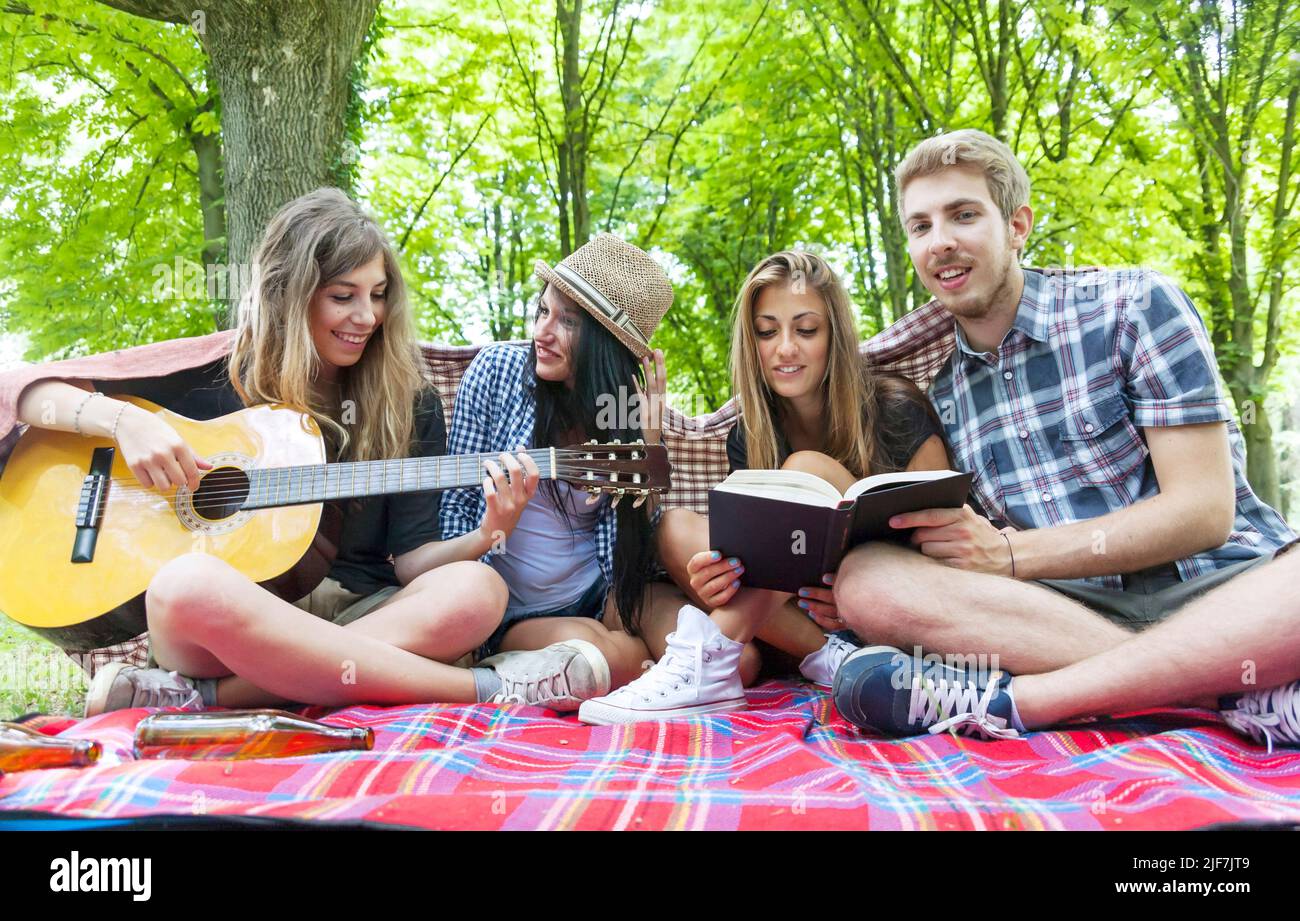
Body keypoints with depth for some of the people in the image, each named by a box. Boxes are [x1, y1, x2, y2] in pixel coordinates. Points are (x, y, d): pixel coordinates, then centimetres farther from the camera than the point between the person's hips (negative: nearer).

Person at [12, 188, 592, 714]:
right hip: (220, 625, -1)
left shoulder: (409, 405, 9)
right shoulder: (213, 374, 5)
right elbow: (31, 392, 5)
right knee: (191, 584, -37)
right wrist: (126, 421, -14)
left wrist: (486, 533, -16)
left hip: (359, 615, 2)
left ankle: (206, 696, -29)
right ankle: (485, 689, -31)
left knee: (477, 590, -28)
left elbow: (410, 560, 4)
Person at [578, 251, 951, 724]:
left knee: (808, 470, -26)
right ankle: (830, 658, -27)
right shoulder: (747, 438, 1)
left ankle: (710, 656, -36)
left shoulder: (894, 410, -11)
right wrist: (721, 575, -28)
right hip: (798, 612, 5)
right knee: (677, 528, -16)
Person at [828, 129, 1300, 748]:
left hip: (1217, 584, -3)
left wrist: (1009, 552, -14)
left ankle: (1009, 701, -32)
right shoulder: (940, 395, 13)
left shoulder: (1134, 306, 1)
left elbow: (1204, 512, -7)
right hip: (1070, 607, 3)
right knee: (864, 577, -24)